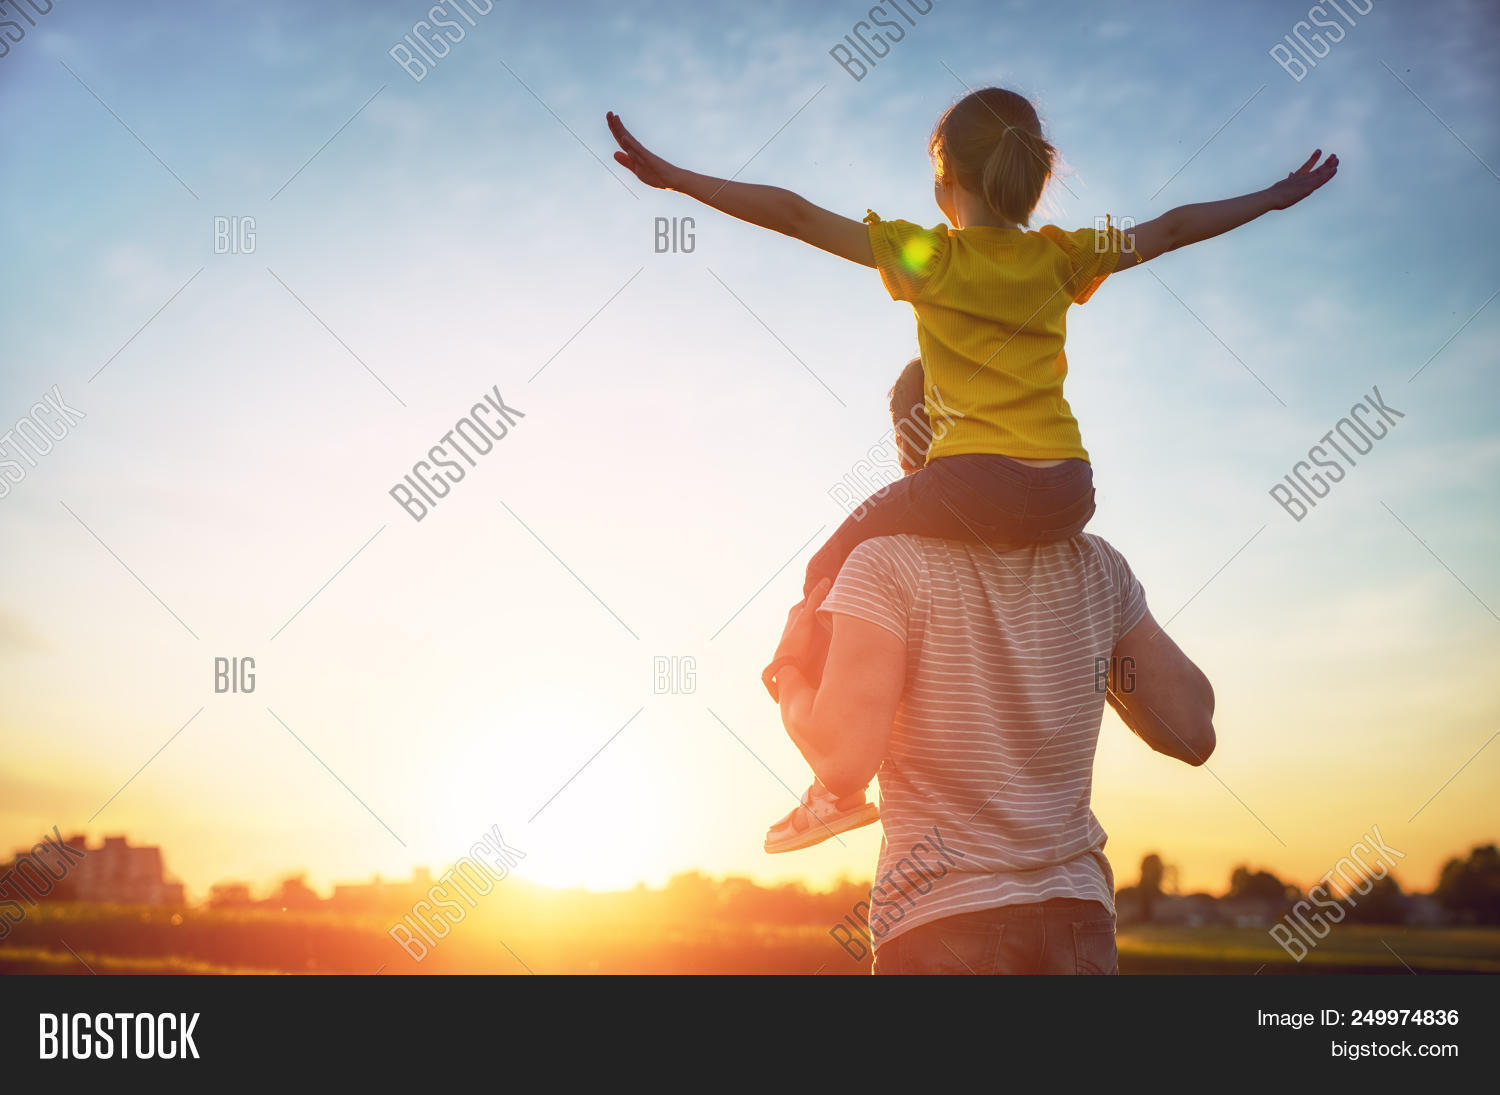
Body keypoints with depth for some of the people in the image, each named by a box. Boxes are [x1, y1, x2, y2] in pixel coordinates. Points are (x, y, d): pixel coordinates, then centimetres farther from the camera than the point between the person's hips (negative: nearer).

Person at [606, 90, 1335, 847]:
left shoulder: (928, 257, 3)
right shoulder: (1062, 258, 13)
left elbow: (795, 214, 1)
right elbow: (1171, 229, 25)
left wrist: (673, 177, 3)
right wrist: (1277, 197, 40)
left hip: (974, 485, -4)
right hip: (1067, 493, 5)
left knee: (832, 571, 16)